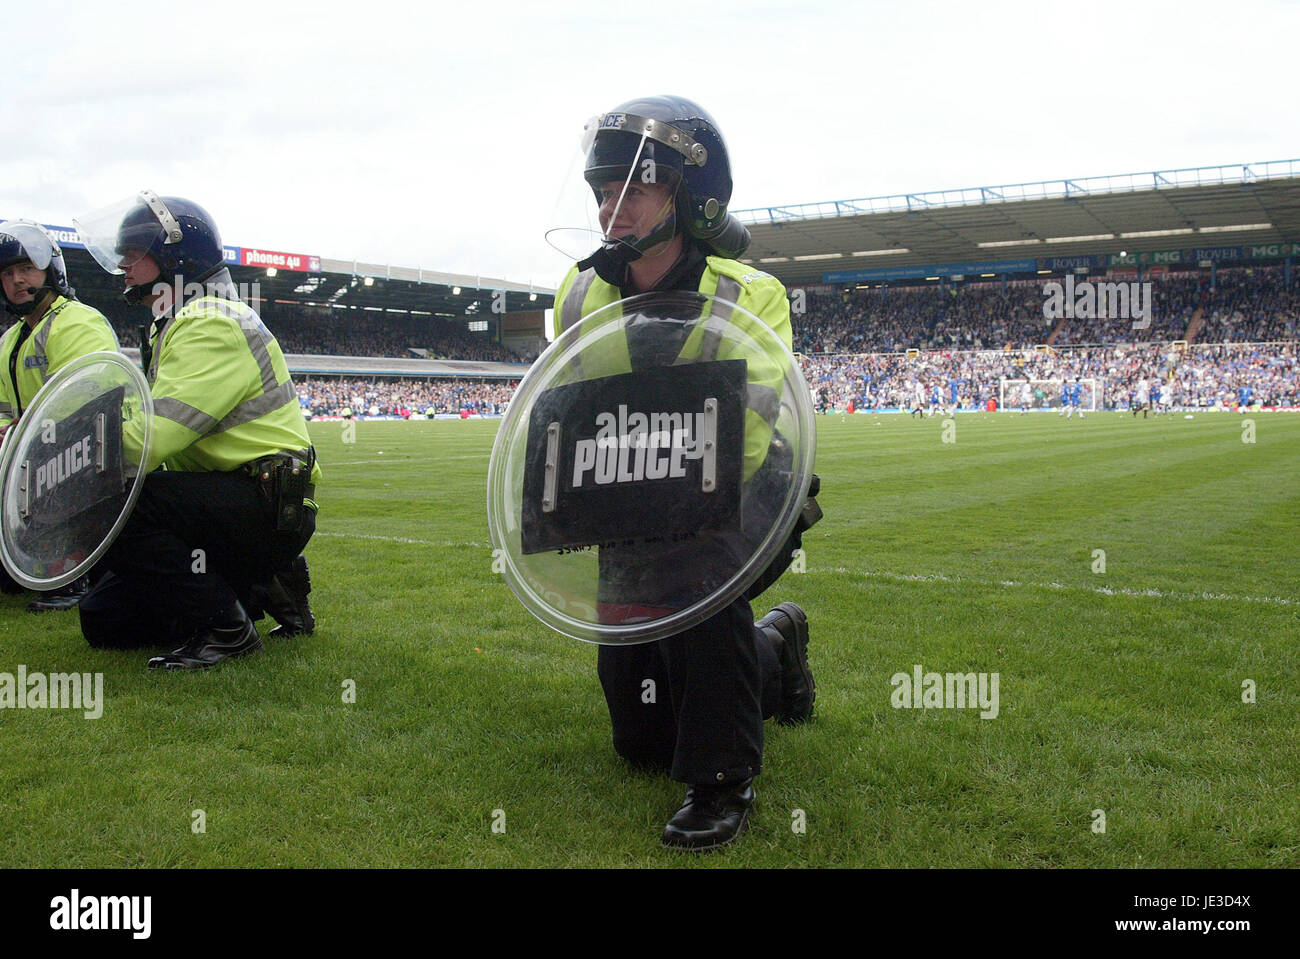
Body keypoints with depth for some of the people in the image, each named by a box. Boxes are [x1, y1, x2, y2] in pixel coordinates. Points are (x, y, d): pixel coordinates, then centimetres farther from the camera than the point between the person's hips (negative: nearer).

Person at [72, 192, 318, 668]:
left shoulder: (211, 326, -16)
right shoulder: (175, 328, 19)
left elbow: (150, 440, -25)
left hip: (269, 510, -10)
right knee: (103, 620, 8)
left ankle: (225, 628, -16)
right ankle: (263, 587, 13)